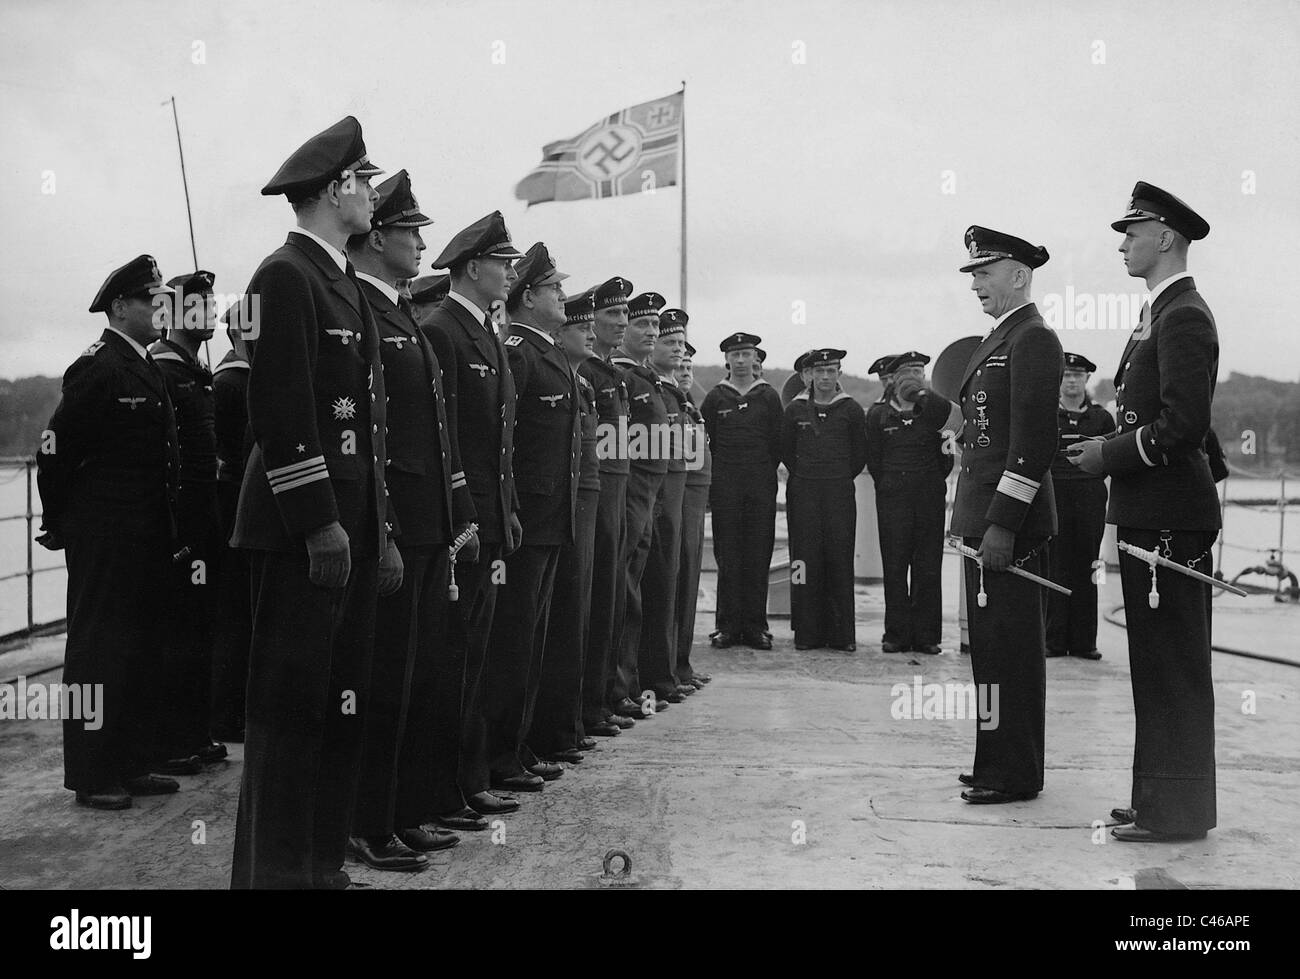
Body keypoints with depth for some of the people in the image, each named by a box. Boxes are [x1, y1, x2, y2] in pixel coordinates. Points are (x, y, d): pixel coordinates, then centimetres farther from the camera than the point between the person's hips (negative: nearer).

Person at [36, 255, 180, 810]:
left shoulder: (147, 370, 15)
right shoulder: (95, 369, -13)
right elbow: (54, 450, -13)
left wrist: (165, 531, 17)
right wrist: (58, 524, -5)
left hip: (144, 541, 9)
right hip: (103, 540, -9)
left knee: (141, 650, 13)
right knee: (98, 651, -1)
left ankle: (132, 764, 23)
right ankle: (91, 775, 6)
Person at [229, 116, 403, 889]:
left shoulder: (346, 285, 19)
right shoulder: (286, 276, -9)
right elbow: (281, 413, -16)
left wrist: (383, 530, 16)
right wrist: (320, 524, -19)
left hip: (353, 529, 9)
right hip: (305, 533, -9)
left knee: (342, 704, 11)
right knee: (291, 706, -3)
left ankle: (323, 862, 19)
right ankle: (275, 870, 5)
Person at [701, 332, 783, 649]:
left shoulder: (768, 396, 7)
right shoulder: (715, 397, 7)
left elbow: (778, 443, 8)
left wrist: (764, 474, 6)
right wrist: (712, 477, 5)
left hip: (761, 488, 0)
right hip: (725, 489, 0)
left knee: (759, 557, 0)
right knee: (727, 557, -1)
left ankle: (755, 626, 5)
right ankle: (728, 625, 3)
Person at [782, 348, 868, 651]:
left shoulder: (851, 410, 3)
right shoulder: (795, 409, 5)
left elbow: (860, 454, 11)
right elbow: (786, 450, 15)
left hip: (840, 492, -1)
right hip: (803, 493, 1)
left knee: (840, 560, -1)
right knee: (806, 559, -1)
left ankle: (842, 634, 4)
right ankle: (808, 632, 3)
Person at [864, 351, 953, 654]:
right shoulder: (878, 417, 7)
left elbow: (946, 459, 12)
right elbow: (873, 461, 9)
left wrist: (932, 486, 6)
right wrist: (891, 487, 6)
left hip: (930, 498, 1)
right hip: (892, 500, -1)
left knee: (928, 568, 0)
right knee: (894, 568, -1)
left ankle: (926, 635, 5)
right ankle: (896, 634, 4)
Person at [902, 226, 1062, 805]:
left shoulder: (1033, 339, -12)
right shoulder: (999, 339, 18)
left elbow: (1033, 442, -19)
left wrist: (1002, 526, -22)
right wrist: (923, 401, 10)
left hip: (1011, 520, -10)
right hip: (985, 517, 10)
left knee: (1007, 646, -5)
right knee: (993, 644, 15)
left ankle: (1014, 776, 2)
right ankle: (999, 762, 24)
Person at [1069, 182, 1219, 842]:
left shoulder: (1184, 318, -14)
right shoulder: (1160, 314, 18)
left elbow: (1183, 425, -22)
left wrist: (1109, 455, -14)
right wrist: (1106, 446, 10)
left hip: (1170, 519, -10)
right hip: (1152, 513, 10)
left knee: (1173, 668, -4)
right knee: (1157, 664, 15)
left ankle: (1178, 812, 4)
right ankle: (1160, 796, 25)